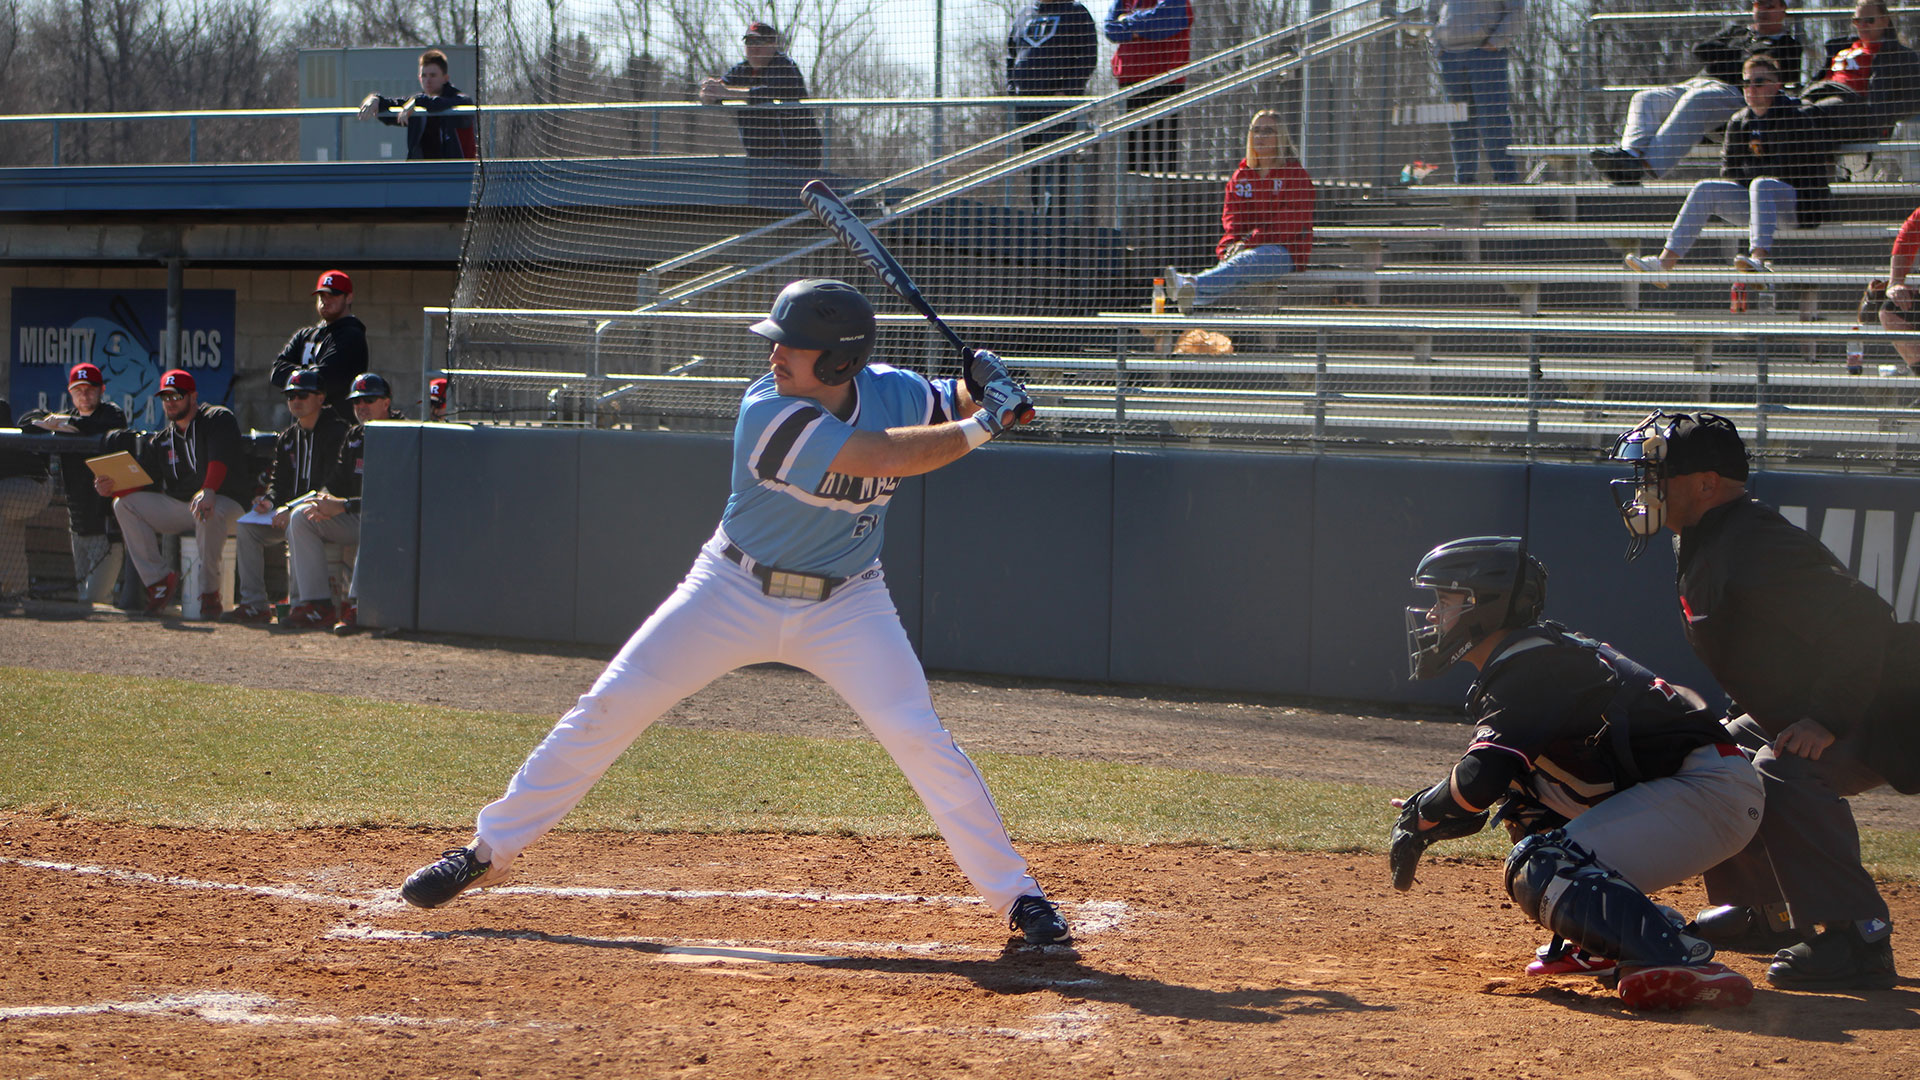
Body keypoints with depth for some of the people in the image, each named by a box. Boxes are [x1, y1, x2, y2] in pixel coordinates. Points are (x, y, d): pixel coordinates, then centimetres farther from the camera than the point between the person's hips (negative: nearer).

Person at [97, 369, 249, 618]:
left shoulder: (218, 419, 1)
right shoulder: (161, 441, 19)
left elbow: (220, 457, -20)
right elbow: (142, 484, 11)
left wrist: (208, 491, -39)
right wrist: (111, 488, -12)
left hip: (225, 502, -6)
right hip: (177, 508, 6)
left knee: (209, 514, -41)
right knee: (124, 504, -11)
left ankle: (209, 592, -26)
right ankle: (158, 582, -15)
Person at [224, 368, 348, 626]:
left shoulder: (336, 431, -10)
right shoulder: (287, 438, 15)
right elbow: (279, 480, 17)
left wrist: (292, 510, -26)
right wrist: (270, 501, -8)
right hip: (289, 510, 8)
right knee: (246, 527, -9)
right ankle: (253, 604, -11)